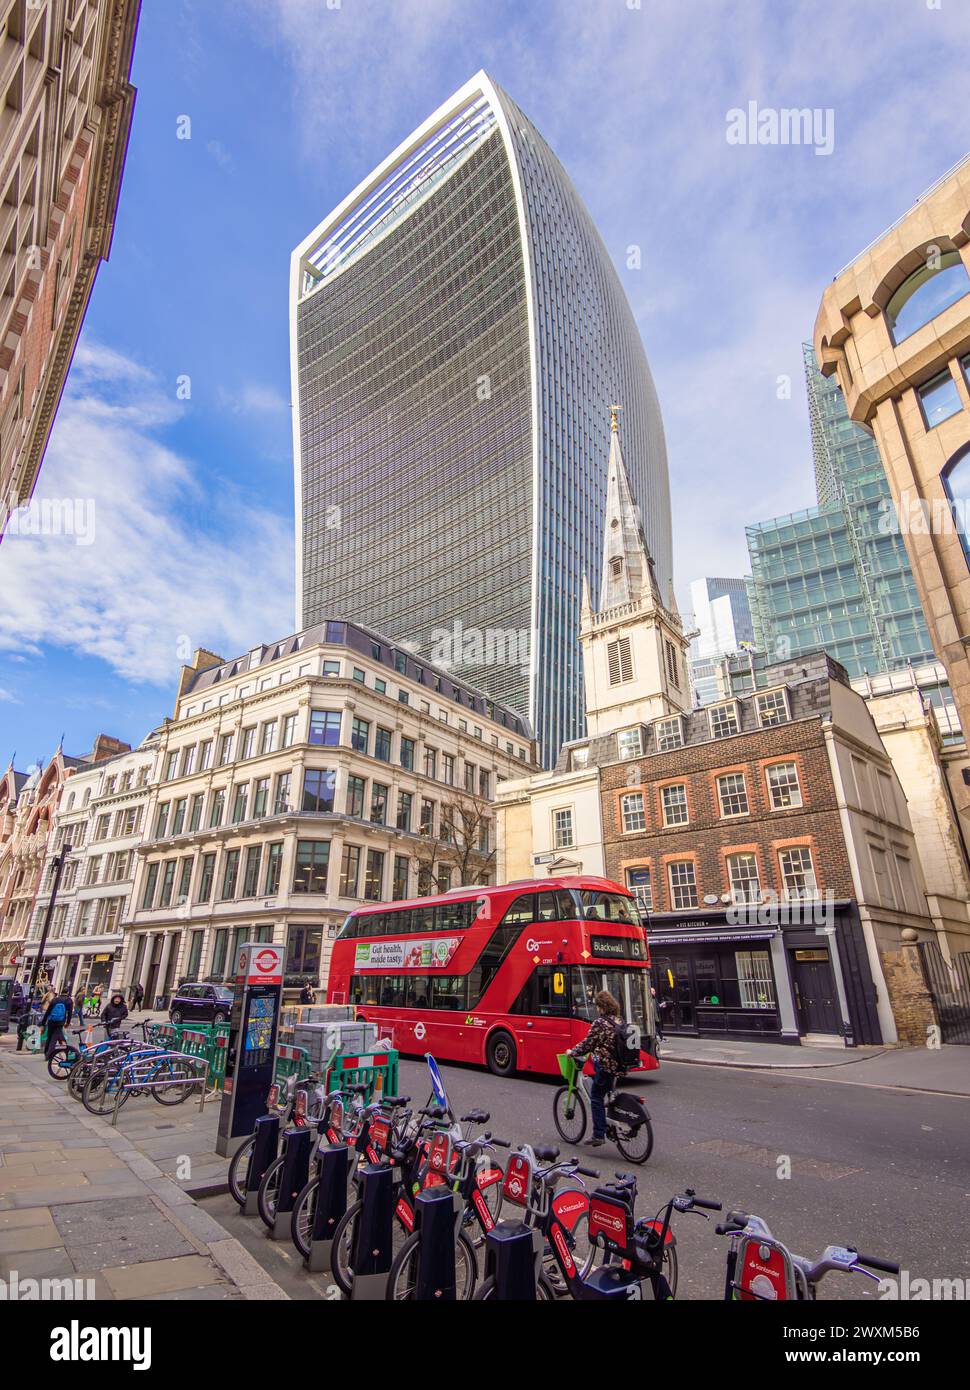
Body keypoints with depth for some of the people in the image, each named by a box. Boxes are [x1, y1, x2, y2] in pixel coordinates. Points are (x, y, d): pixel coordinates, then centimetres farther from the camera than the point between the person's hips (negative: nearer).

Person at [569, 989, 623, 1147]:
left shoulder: (600, 1022, -15)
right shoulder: (619, 1021, 8)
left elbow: (587, 1044, -13)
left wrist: (572, 1053, 3)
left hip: (604, 1066, -8)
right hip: (619, 1065, 8)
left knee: (596, 1098, 3)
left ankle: (599, 1135, 4)